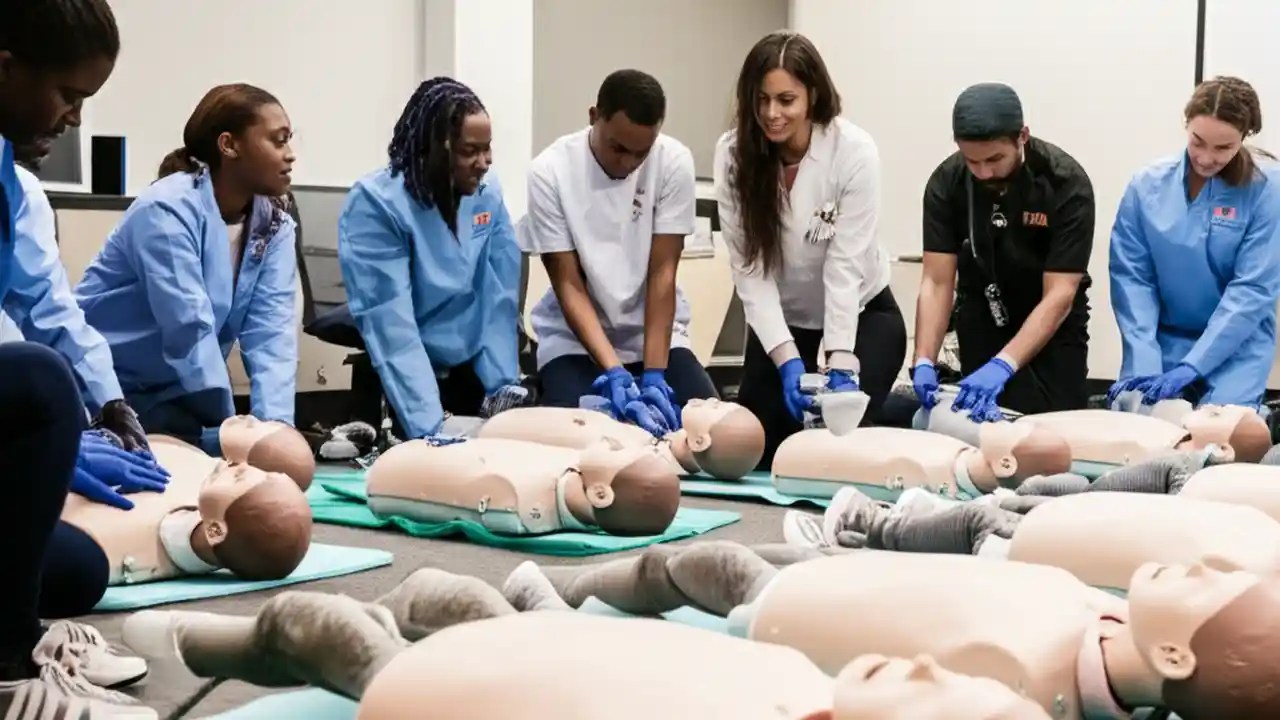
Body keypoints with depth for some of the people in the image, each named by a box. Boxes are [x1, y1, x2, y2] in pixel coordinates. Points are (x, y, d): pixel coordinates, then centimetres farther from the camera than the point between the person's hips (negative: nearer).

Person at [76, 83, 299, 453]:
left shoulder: (275, 226, -2)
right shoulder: (169, 210, -22)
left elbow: (271, 331, -13)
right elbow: (189, 330, -29)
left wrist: (274, 424, -28)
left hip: (173, 392, 5)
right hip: (103, 386, -5)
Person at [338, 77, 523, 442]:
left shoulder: (488, 194, -4)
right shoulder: (375, 202, -19)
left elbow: (500, 300, -2)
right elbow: (390, 326, -25)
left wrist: (503, 386, -12)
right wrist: (429, 429, -32)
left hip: (474, 373, 4)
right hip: (403, 381, -4)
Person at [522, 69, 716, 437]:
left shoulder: (674, 162, -14)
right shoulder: (550, 171, -17)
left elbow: (662, 273, -14)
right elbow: (568, 285, -16)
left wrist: (653, 374, -23)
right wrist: (614, 373, -28)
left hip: (655, 333, 1)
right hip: (574, 339, -1)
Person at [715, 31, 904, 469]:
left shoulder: (854, 151, -25)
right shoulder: (733, 153, -18)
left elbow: (845, 264, -27)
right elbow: (749, 267, -21)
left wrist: (840, 365, -35)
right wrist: (788, 360, -31)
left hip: (860, 312, -2)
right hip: (779, 317, 2)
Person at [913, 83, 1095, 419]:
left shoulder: (1066, 183, -25)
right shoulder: (946, 182, -17)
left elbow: (1059, 296, -29)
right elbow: (936, 282, -18)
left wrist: (1003, 365, -43)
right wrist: (924, 362, -34)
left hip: (1052, 331, -2)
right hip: (982, 327, 2)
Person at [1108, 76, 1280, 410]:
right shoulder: (1147, 184, -4)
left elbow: (1253, 289, -14)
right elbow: (1131, 277, -6)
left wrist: (1191, 367, -22)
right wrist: (1144, 362, -18)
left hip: (1235, 349, -2)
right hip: (1161, 342, 2)